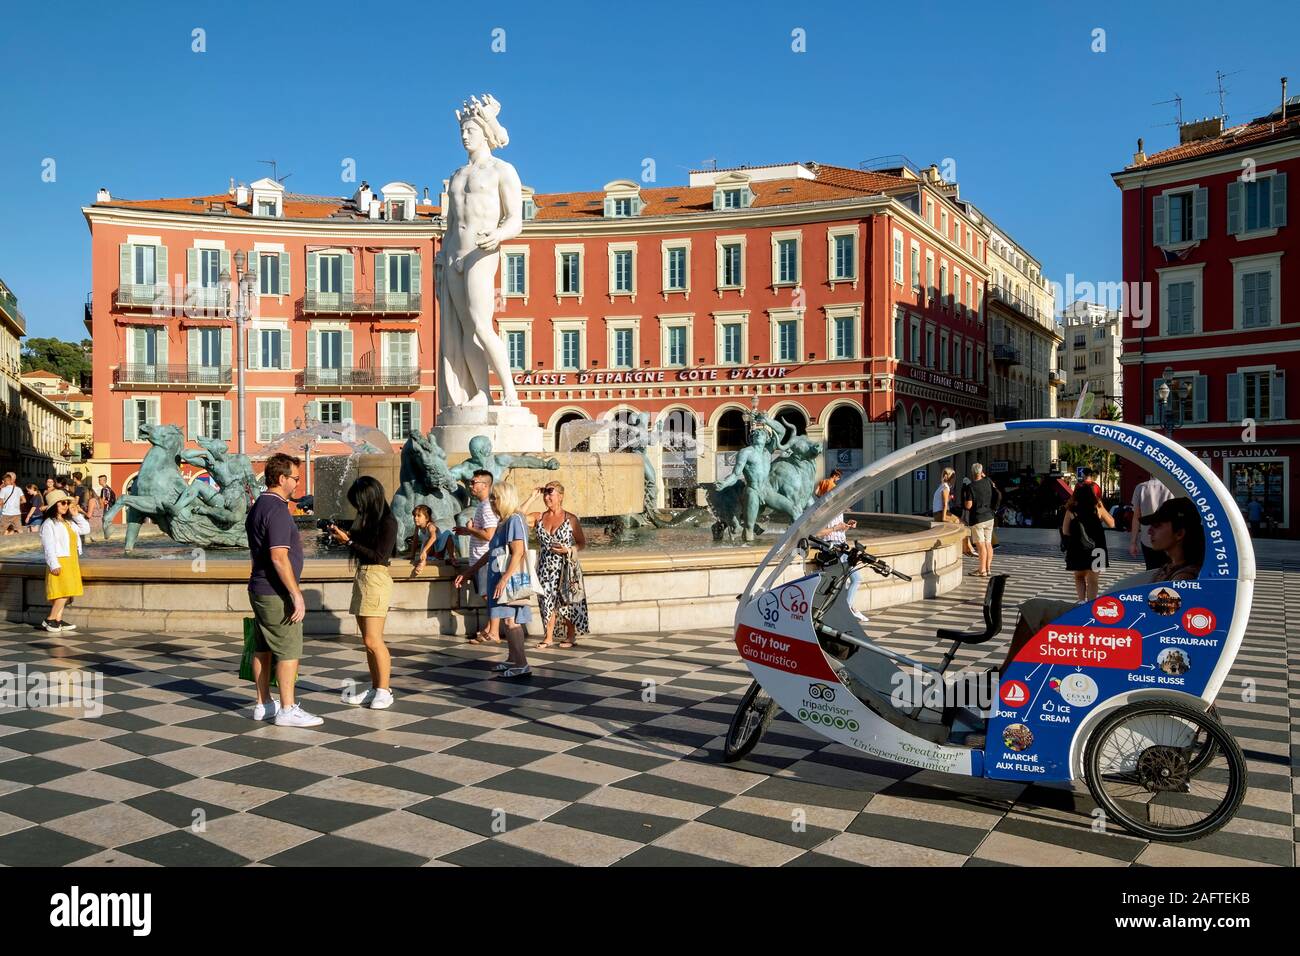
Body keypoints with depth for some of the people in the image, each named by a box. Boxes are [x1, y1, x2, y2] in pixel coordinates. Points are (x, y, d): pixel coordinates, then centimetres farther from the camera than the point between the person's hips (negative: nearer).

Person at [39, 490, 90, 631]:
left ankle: (58, 620, 11)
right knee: (64, 592, -15)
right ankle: (50, 620, -6)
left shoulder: (69, 522, 17)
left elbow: (86, 530, 18)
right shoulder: (49, 524, -7)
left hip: (71, 561, 8)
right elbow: (48, 546, -12)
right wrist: (54, 564, -18)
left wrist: (77, 515, 10)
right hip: (59, 562, -8)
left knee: (67, 593, 5)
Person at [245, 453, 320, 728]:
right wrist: (297, 594, -22)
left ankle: (263, 704, 22)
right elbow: (279, 558, -24)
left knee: (263, 648, 14)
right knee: (289, 650, -4)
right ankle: (288, 710, 0)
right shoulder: (276, 510, -18)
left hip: (259, 589, 10)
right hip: (276, 592, -10)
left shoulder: (258, 506, 14)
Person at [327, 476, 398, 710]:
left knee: (373, 640, -9)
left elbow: (378, 555, -15)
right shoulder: (367, 519, 14)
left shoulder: (388, 522, -10)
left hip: (376, 579, -8)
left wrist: (349, 541, -12)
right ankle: (375, 689, 14)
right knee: (368, 640, 9)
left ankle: (384, 691, -1)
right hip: (361, 577, 8)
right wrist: (344, 536, 3)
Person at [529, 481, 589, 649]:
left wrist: (568, 550, -15)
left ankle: (571, 636, 14)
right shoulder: (539, 517, 6)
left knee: (566, 601, 1)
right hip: (545, 567, 3)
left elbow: (582, 543, 3)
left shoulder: (570, 519, -3)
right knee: (547, 601, 4)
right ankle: (549, 637, 13)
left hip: (565, 567, -3)